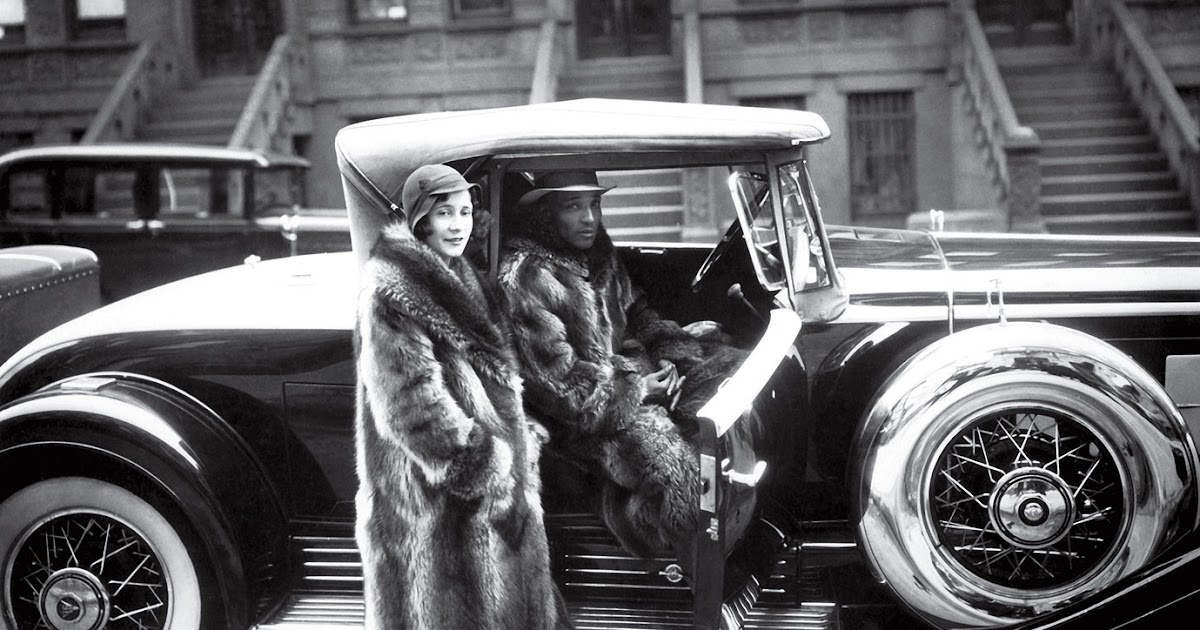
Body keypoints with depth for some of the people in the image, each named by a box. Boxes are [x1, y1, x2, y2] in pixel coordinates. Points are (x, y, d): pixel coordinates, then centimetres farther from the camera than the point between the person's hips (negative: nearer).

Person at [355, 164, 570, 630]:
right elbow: (413, 403, -20)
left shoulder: (456, 279, 15)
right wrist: (480, 466, -20)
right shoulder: (391, 293, -14)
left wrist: (521, 440, 13)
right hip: (433, 496, -9)